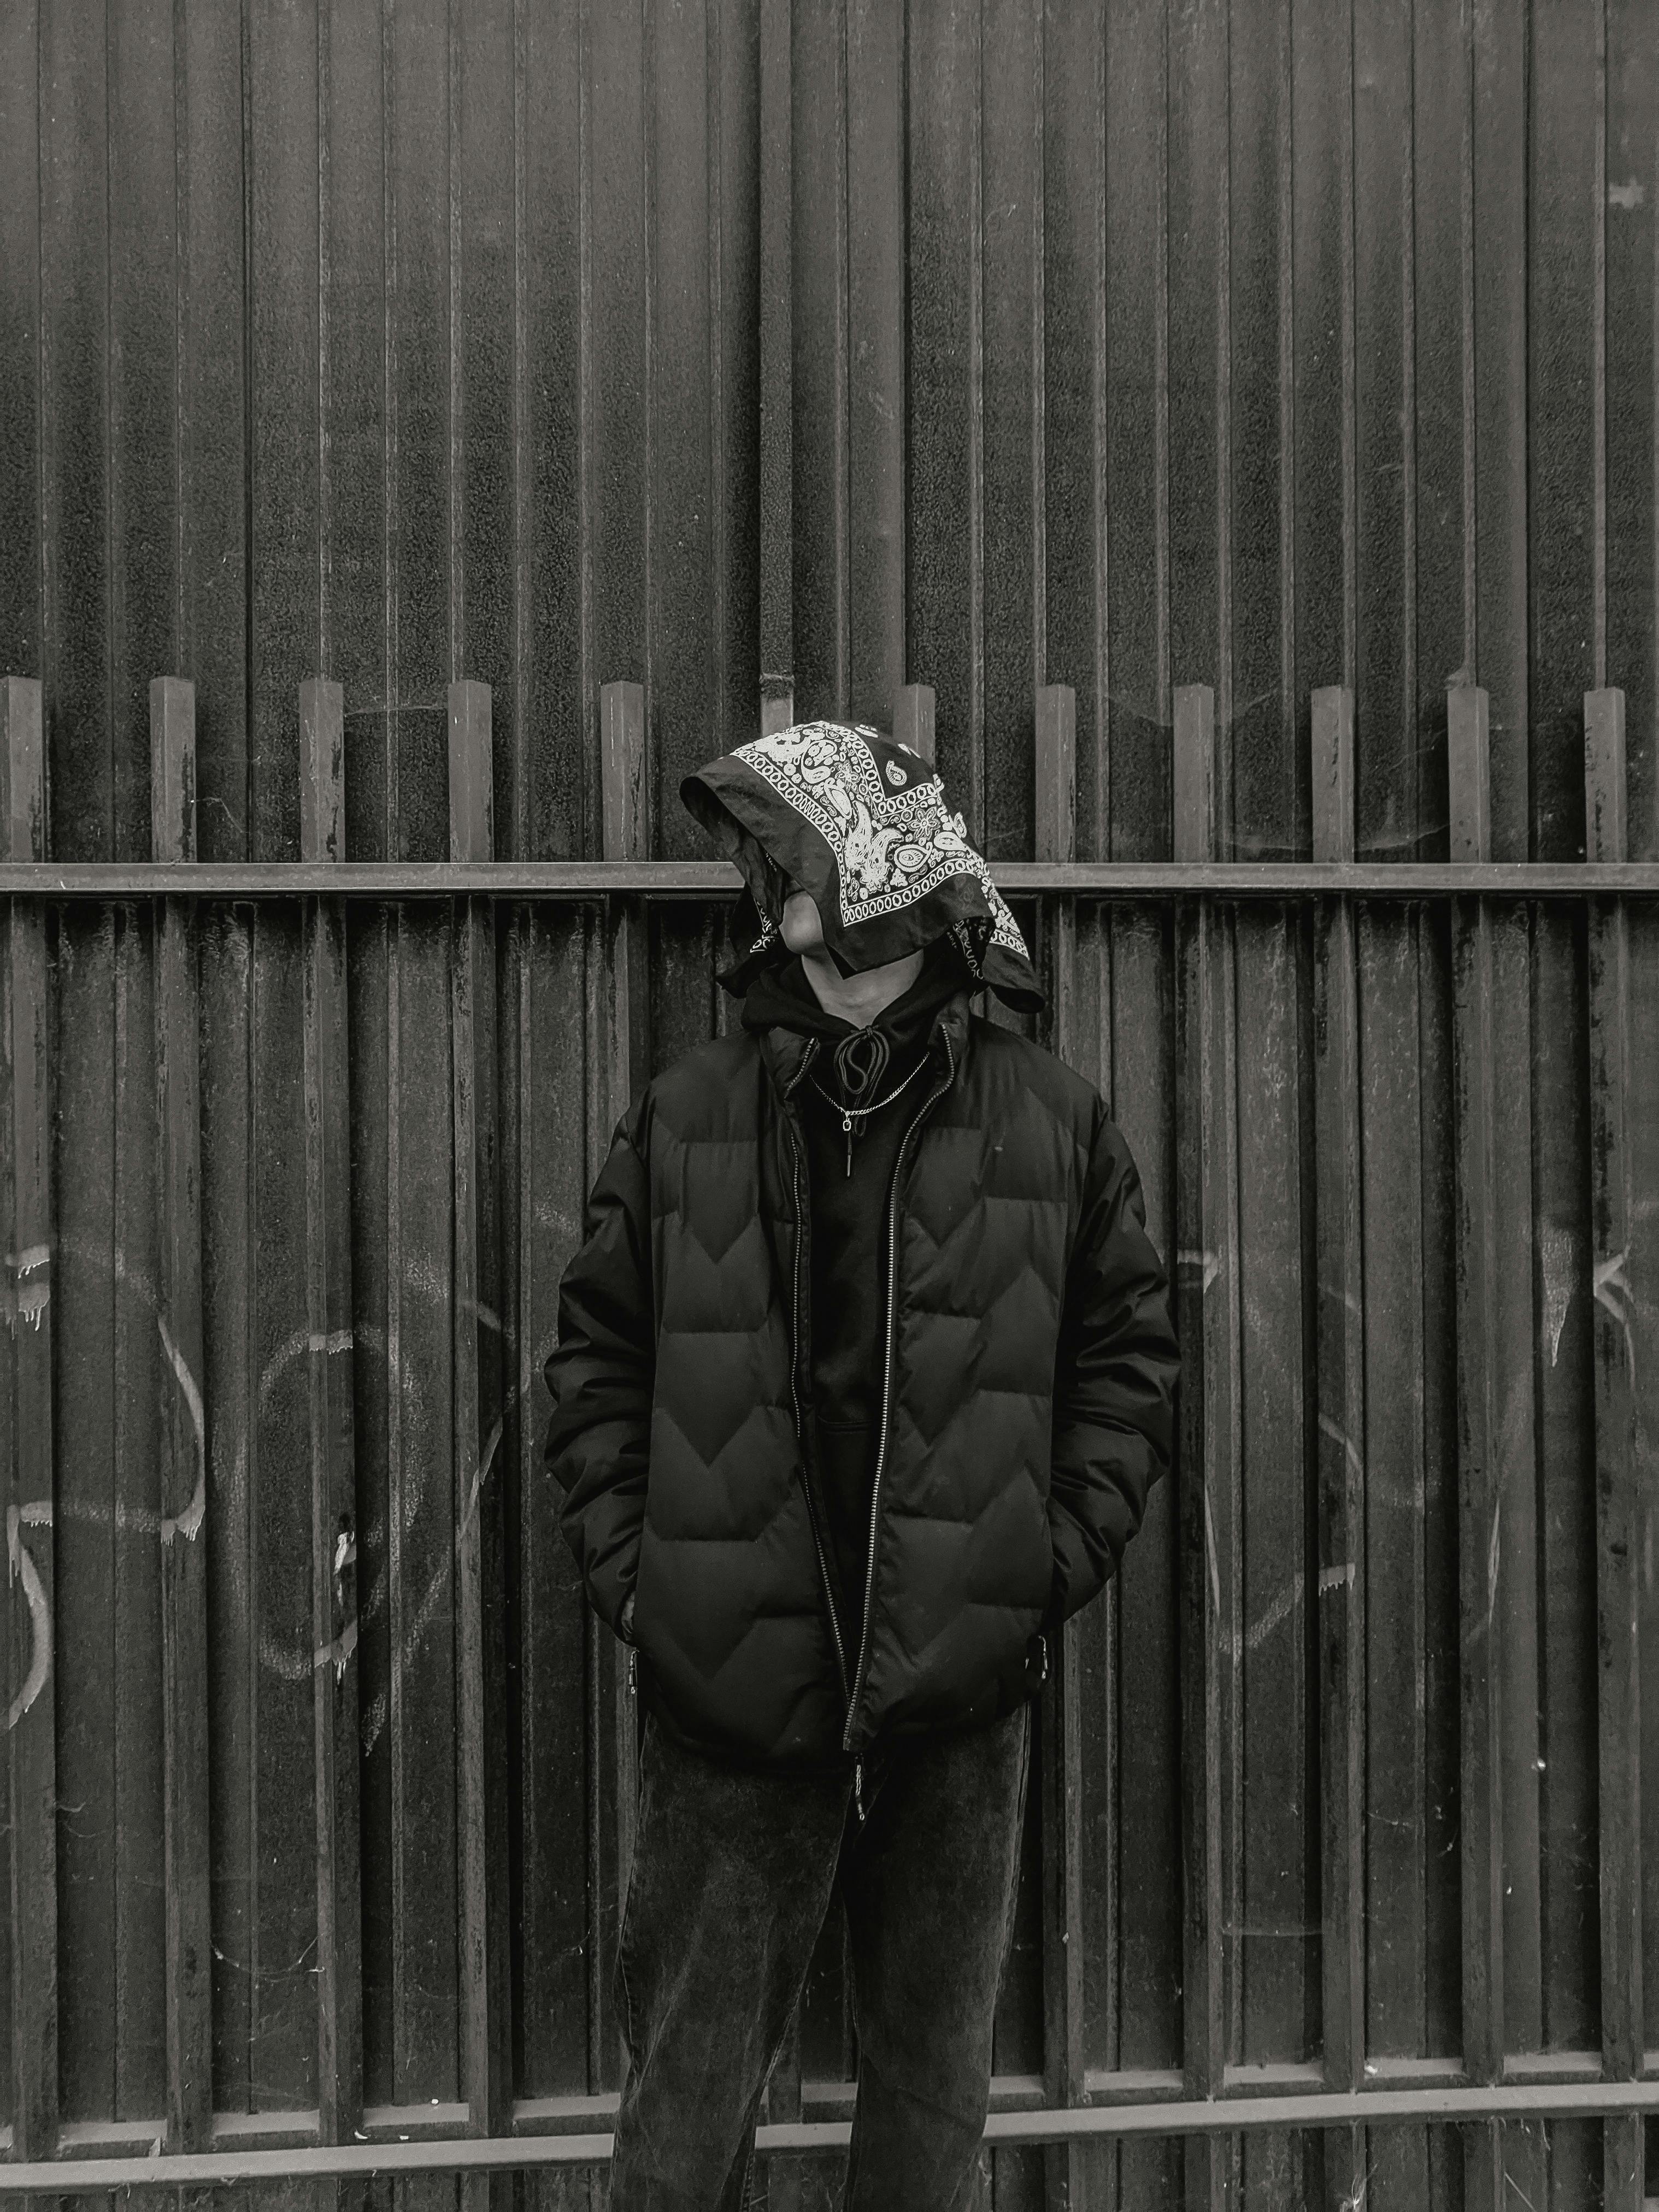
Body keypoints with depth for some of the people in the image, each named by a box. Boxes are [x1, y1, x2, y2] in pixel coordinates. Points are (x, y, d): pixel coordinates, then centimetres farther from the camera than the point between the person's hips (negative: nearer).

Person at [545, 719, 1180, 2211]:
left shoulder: (1050, 1121, 2)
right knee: (691, 2063, 7)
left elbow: (1128, 1349, 6)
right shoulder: (687, 1122, 3)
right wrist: (629, 1568, -2)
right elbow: (597, 1351, 7)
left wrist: (1055, 1561, -3)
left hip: (963, 1686, 1)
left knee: (935, 2054, 13)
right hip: (732, 1680, 0)